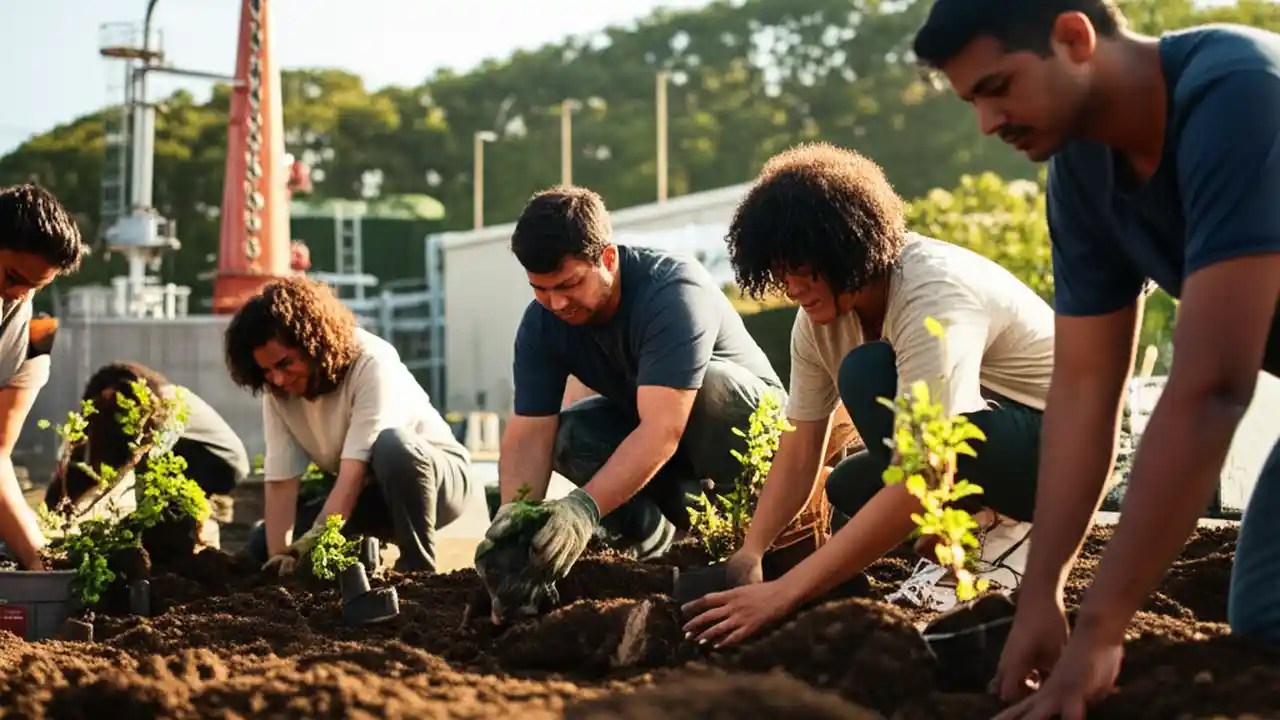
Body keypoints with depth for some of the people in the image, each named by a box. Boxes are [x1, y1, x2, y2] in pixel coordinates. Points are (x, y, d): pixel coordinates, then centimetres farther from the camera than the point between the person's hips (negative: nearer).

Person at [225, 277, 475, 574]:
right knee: (263, 544, -8)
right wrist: (278, 557, -29)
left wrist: (315, 539, -42)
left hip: (436, 472, -5)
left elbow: (354, 470, -36)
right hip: (368, 494, 6)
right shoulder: (276, 389, -13)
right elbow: (280, 482, -17)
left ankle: (418, 570, -23)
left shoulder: (371, 362, -29)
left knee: (392, 445, -39)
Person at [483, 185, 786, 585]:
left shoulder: (674, 292, -35)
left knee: (711, 385, -37)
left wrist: (584, 507, -56)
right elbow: (528, 435, -23)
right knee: (565, 435, -22)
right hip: (639, 423, 5)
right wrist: (514, 515, -43)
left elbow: (662, 429, -45)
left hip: (749, 418, -5)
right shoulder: (541, 323, -17)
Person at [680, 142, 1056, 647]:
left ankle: (996, 534, -12)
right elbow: (800, 450, -2)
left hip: (1057, 447, -9)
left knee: (870, 376, -26)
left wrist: (785, 593, -40)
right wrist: (750, 553, -20)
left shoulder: (934, 294, -30)